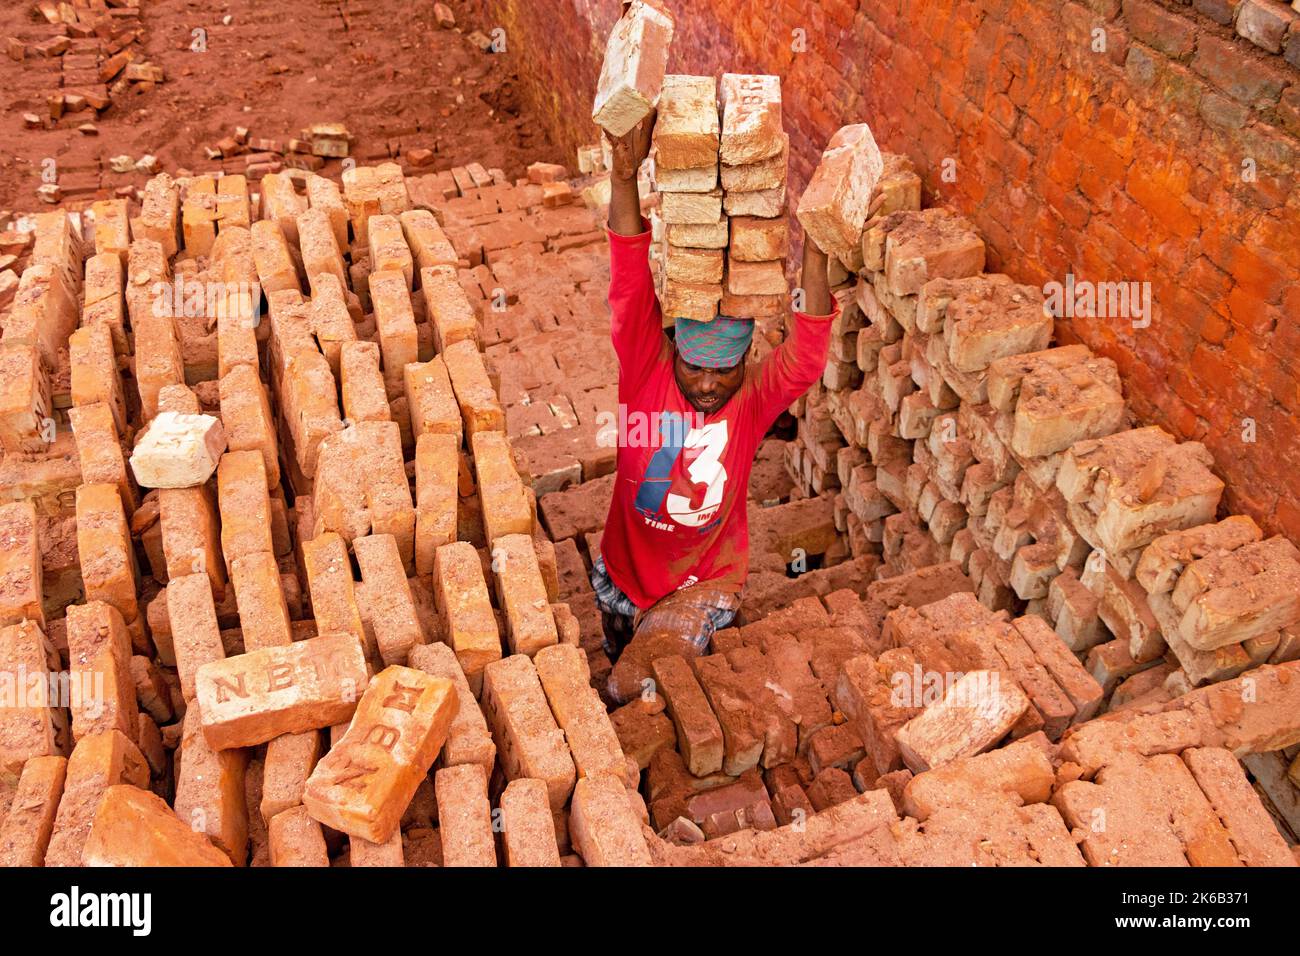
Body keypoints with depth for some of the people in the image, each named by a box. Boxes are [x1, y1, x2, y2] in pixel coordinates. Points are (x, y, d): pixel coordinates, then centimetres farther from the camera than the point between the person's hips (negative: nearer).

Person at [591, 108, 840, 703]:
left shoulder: (755, 397, -20)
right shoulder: (646, 372, -20)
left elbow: (806, 357, -39)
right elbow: (631, 288, -32)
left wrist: (815, 257, -51)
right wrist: (625, 177, -45)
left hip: (708, 579, -2)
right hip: (624, 570, 2)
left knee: (643, 685, -10)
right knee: (627, 683, 23)